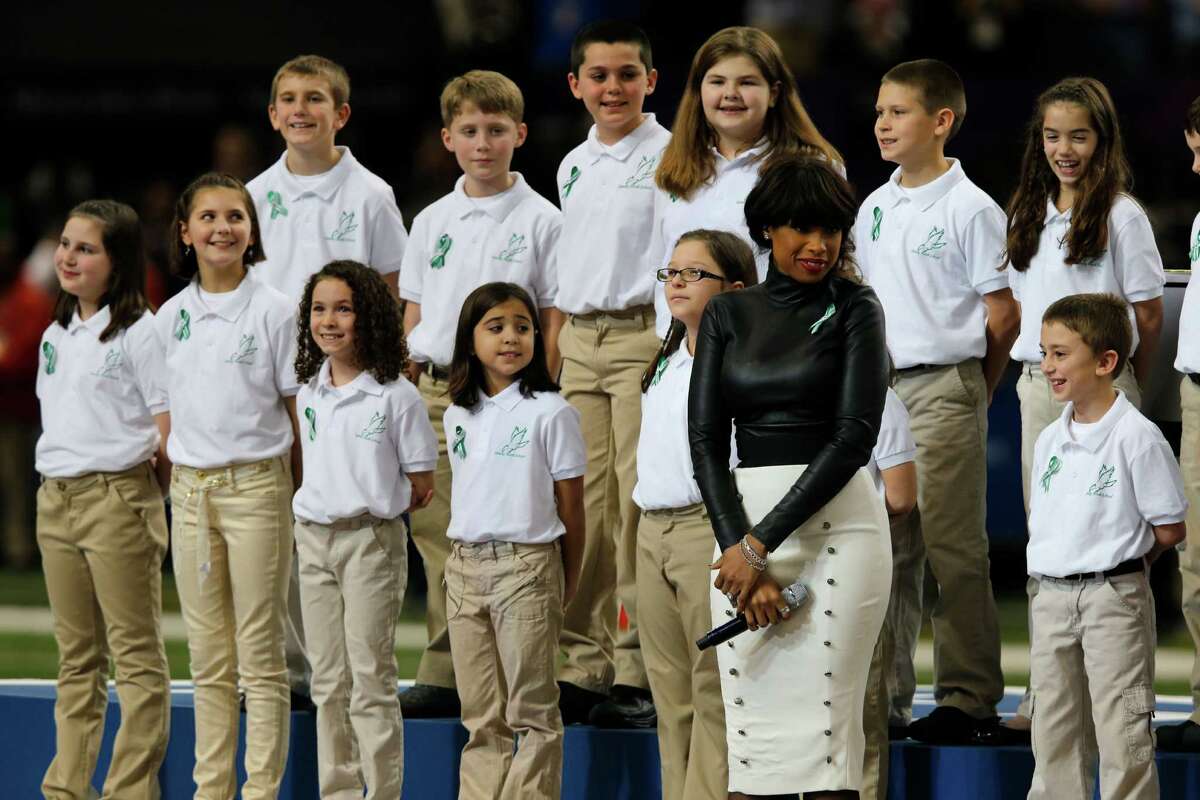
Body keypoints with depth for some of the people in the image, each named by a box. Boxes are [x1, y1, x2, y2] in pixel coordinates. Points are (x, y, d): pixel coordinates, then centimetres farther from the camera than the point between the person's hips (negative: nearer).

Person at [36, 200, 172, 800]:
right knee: (76, 659, 11)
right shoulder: (56, 337, 15)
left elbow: (168, 429, -8)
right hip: (56, 501, 7)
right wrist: (55, 490, 12)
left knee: (136, 657, -3)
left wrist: (135, 479, -9)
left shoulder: (139, 332, -7)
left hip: (118, 498, -7)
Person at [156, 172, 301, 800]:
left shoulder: (273, 311, -3)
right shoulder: (170, 318, 8)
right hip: (190, 491, 4)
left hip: (256, 488, -4)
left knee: (260, 654, -2)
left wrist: (301, 492, -5)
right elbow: (167, 412, 14)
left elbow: (298, 410, -1)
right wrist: (178, 482, 8)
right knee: (208, 659, 8)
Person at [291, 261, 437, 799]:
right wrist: (323, 509, 8)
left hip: (372, 540, -6)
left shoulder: (396, 396, -9)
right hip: (313, 538, 6)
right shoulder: (308, 393, 7)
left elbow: (421, 487, -5)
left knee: (370, 681, -5)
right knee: (328, 683, 9)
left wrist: (369, 507, -1)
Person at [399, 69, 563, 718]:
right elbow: (412, 318, 17)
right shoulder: (431, 223, 14)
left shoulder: (541, 222, 1)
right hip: (435, 391, 4)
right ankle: (441, 676, 8)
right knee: (437, 535, 3)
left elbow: (554, 324, 0)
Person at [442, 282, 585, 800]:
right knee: (481, 717, 8)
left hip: (527, 566, -5)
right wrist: (463, 558, 11)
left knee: (531, 712, -3)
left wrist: (567, 585, 0)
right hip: (465, 566, 5)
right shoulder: (459, 416, 10)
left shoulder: (550, 413, -6)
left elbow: (570, 505, -3)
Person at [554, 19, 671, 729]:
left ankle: (639, 674, -8)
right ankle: (584, 665, 8)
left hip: (645, 335, -6)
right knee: (583, 505, 4)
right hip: (579, 342, 6)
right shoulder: (574, 168, 16)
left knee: (641, 503, -9)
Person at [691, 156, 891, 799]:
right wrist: (737, 546, -11)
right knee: (751, 726, 0)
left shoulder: (854, 309, 1)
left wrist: (762, 542, -14)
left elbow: (854, 436, -9)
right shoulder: (727, 314, 11)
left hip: (835, 522, -4)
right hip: (741, 523, 4)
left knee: (824, 726, -9)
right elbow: (706, 439, 4)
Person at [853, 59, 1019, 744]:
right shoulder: (874, 210, 12)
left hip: (943, 389, -7)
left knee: (953, 546, -5)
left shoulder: (971, 211, -8)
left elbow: (1003, 317, -6)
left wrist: (970, 394, 1)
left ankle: (969, 696, -1)